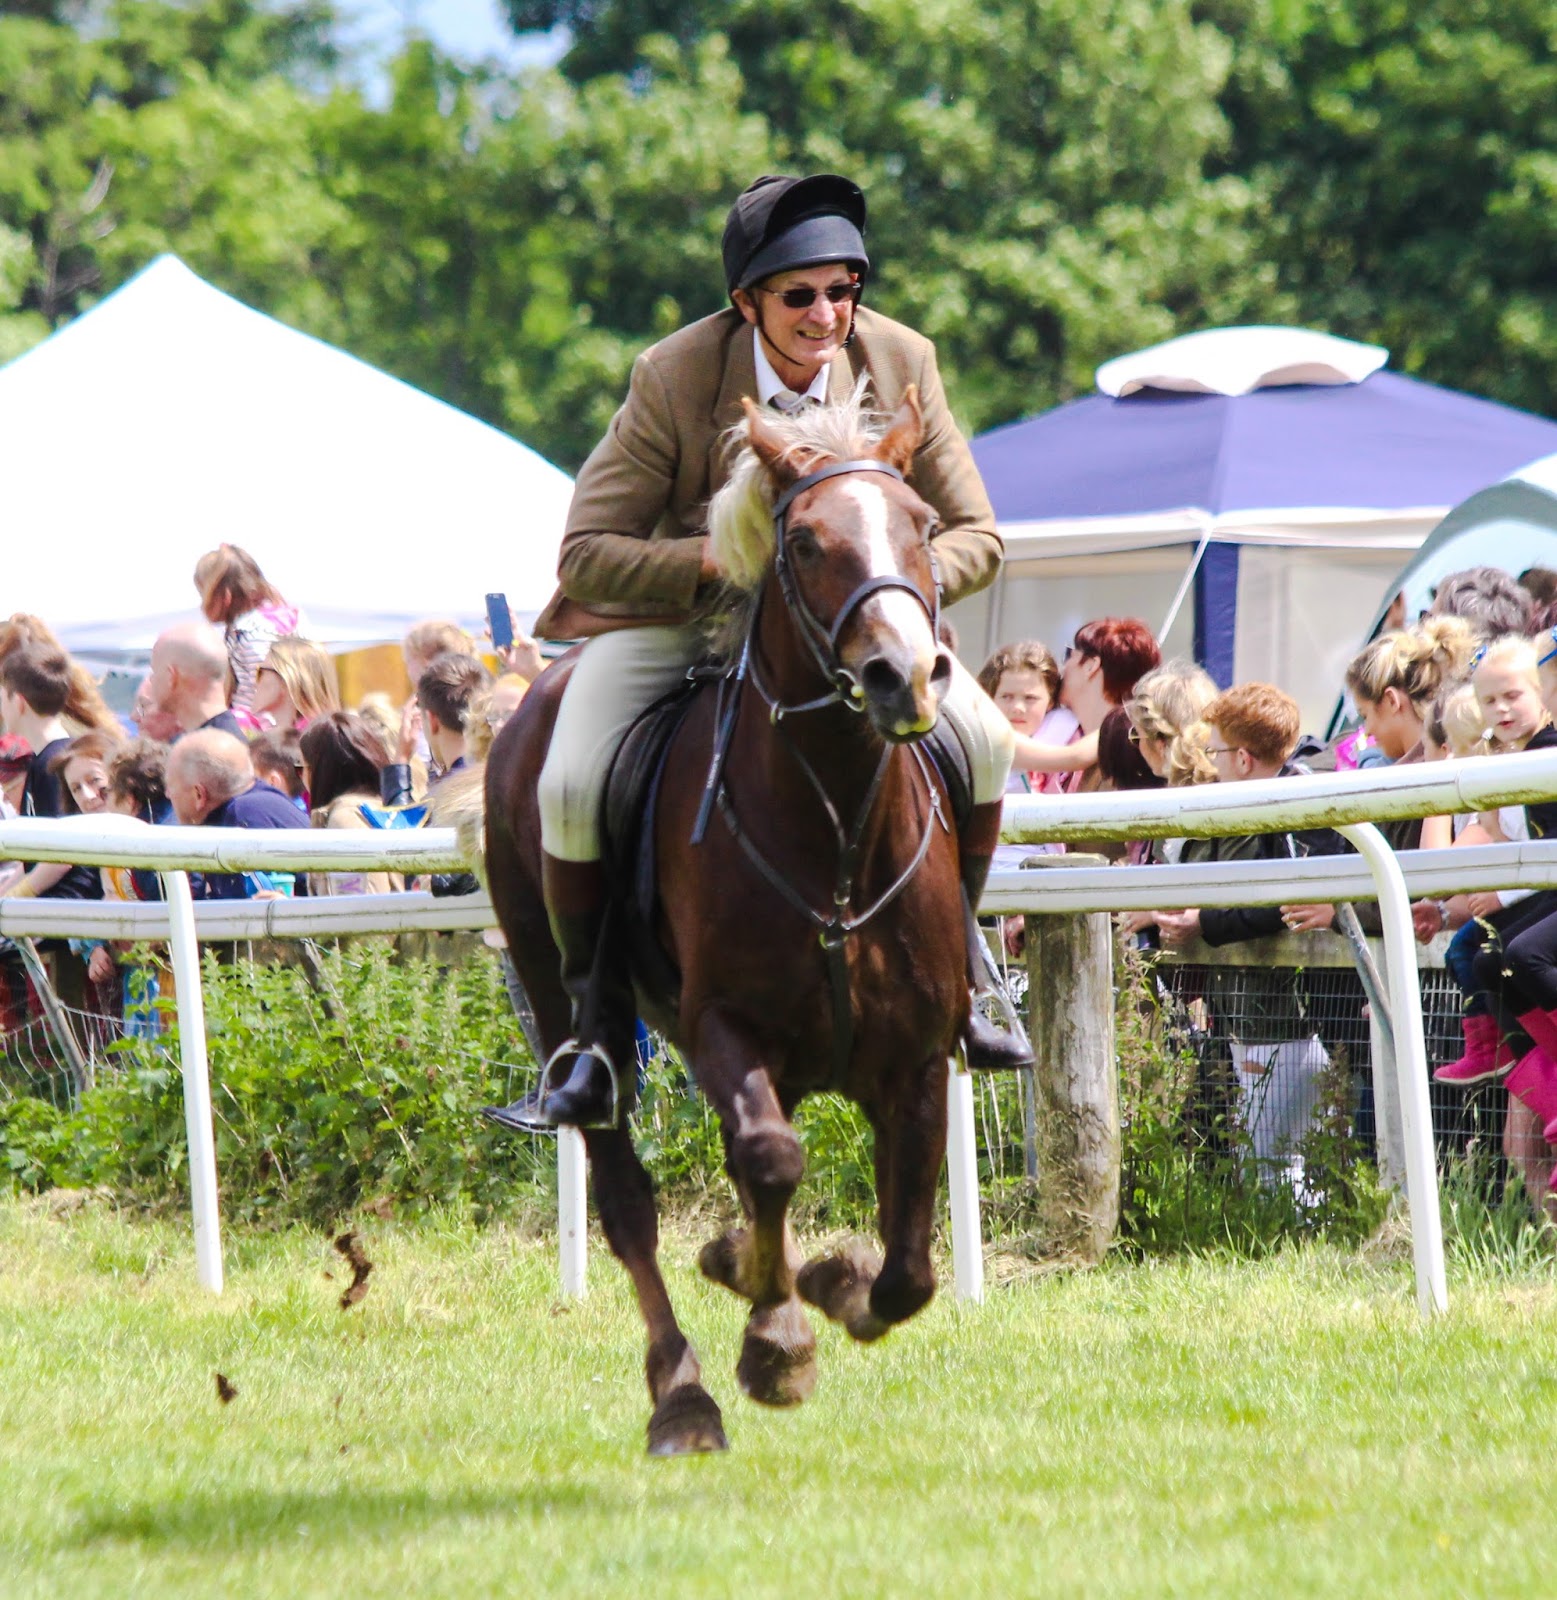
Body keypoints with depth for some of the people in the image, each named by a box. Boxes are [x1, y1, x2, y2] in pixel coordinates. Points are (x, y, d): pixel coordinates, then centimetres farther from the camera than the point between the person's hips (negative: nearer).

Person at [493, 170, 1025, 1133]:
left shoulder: (899, 364, -15)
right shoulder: (673, 378, -22)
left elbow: (977, 536, -7)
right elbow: (587, 553, -19)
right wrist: (717, 565, -35)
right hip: (677, 614, -2)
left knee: (982, 739, -19)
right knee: (571, 787, -25)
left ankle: (957, 964, 6)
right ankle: (590, 1035, -6)